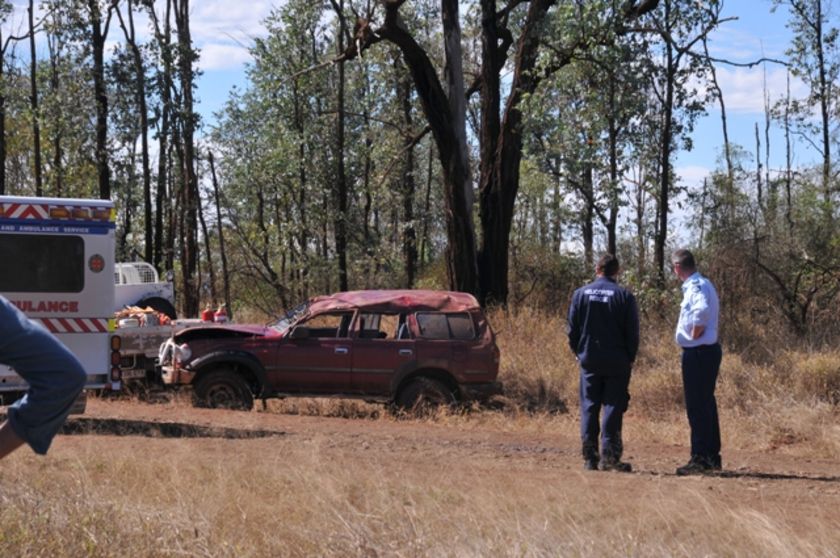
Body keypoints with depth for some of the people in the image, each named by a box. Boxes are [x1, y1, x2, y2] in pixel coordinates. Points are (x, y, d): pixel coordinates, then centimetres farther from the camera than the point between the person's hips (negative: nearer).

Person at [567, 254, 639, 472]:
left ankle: (590, 457, 5)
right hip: (617, 362, -2)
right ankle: (609, 456, -5)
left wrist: (578, 352, 15)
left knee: (589, 407, 7)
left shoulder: (580, 293, 1)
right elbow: (632, 332, -4)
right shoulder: (625, 296, -6)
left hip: (589, 361, 2)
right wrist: (630, 358, 7)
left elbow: (572, 328, 4)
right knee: (613, 407, 0)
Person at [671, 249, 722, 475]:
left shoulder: (697, 287, -16)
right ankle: (712, 456, 23)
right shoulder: (701, 284, 14)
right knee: (706, 404, 16)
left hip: (698, 353, -10)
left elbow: (702, 311, -34)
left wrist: (695, 335, -20)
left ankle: (701, 458, -3)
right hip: (707, 351, 10)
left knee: (697, 407, -5)